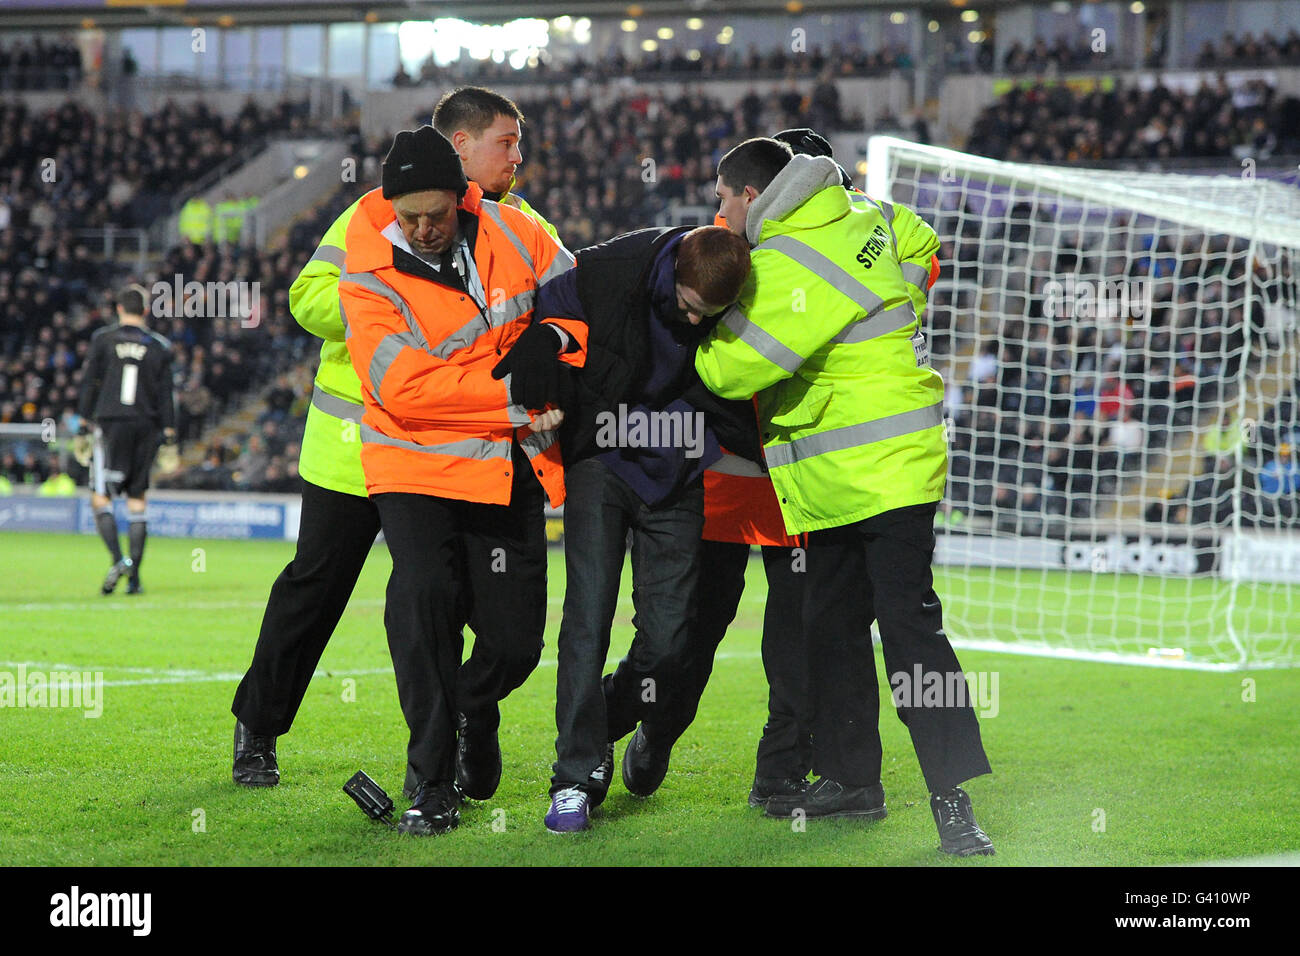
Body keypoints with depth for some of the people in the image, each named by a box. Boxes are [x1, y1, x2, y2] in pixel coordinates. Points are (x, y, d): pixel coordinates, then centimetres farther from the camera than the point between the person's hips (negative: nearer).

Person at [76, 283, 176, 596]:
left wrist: (84, 421, 4)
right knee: (137, 499, 8)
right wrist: (169, 433, 7)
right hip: (146, 427, 2)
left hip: (111, 422, -2)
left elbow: (89, 382, 0)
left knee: (101, 499, 2)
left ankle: (118, 559, -20)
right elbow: (165, 394, 4)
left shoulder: (103, 339, 1)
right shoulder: (159, 347, 5)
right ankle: (134, 577, 4)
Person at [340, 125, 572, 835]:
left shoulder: (511, 233, -1)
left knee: (516, 641, 1)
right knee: (424, 598, -23)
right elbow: (404, 387, -22)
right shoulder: (368, 281, -12)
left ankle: (473, 709, 37)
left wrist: (552, 357, -8)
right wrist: (512, 396, -23)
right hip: (417, 465, -3)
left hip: (511, 469, 3)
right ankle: (433, 783, -12)